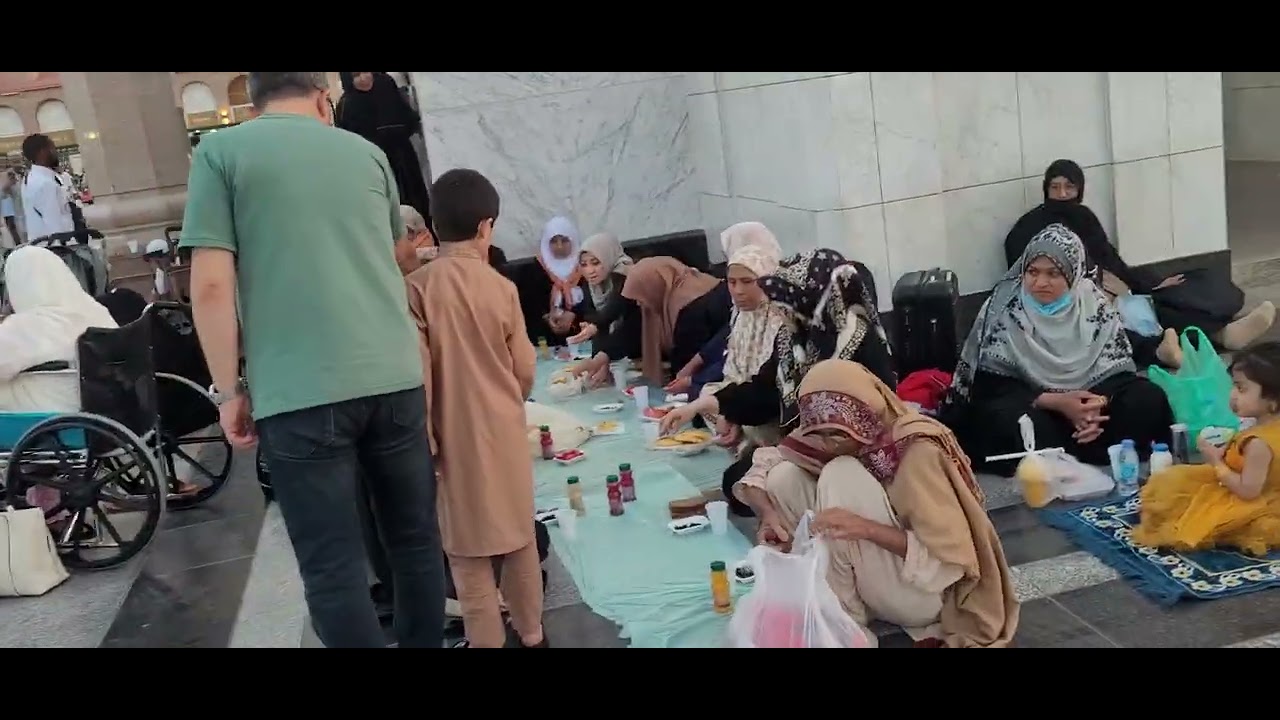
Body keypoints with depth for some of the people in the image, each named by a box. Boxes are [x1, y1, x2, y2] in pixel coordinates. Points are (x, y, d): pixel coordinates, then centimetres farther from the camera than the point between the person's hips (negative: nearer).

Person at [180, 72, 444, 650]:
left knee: (333, 568, 1)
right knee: (414, 538, 15)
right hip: (393, 377, 4)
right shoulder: (367, 152, 16)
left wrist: (230, 391, 4)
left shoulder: (220, 152, 4)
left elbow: (212, 285, -5)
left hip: (299, 392, -4)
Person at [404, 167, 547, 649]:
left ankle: (487, 641, 13)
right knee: (518, 531, 15)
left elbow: (417, 372, -12)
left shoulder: (417, 287, -11)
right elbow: (524, 367, 2)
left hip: (456, 435, -2)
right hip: (505, 430, 2)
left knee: (469, 545, 6)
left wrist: (424, 437, -3)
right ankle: (531, 631, 28)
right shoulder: (502, 287, -5)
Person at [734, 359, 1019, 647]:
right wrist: (769, 514, -27)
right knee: (784, 477, -13)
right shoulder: (830, 434, -8)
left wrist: (867, 528, -38)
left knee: (841, 476, -26)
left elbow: (952, 561, -27)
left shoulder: (917, 451, -25)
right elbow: (761, 467, -6)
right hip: (864, 582, 6)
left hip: (922, 593, -6)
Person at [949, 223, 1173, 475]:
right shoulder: (1003, 310, -10)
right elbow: (992, 384, -13)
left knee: (1148, 401, -19)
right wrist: (1055, 402, -25)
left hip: (1086, 398, 4)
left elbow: (1119, 367, -3)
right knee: (1022, 425, -36)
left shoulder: (1094, 304, -2)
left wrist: (1099, 402, -26)